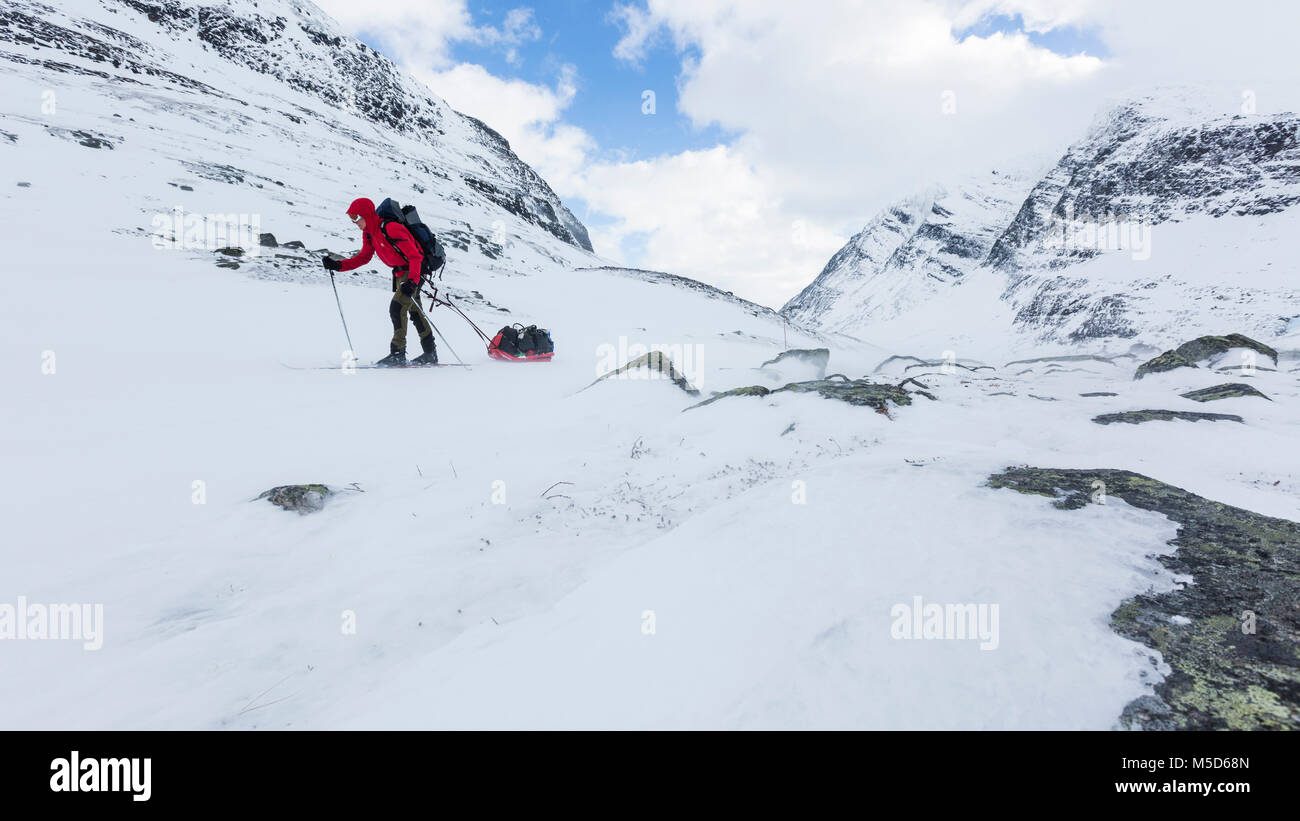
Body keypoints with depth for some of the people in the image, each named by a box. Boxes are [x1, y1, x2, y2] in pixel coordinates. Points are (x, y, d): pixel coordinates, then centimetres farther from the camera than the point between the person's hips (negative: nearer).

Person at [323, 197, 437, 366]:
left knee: (397, 308, -18)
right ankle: (430, 354, 24)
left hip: (414, 271, -10)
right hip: (400, 273, 10)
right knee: (414, 311, 14)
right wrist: (338, 265, -1)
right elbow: (364, 257, 10)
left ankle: (398, 354, -12)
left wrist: (412, 280, -39)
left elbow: (415, 256, -28)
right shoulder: (368, 233, 1)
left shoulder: (391, 229, -27)